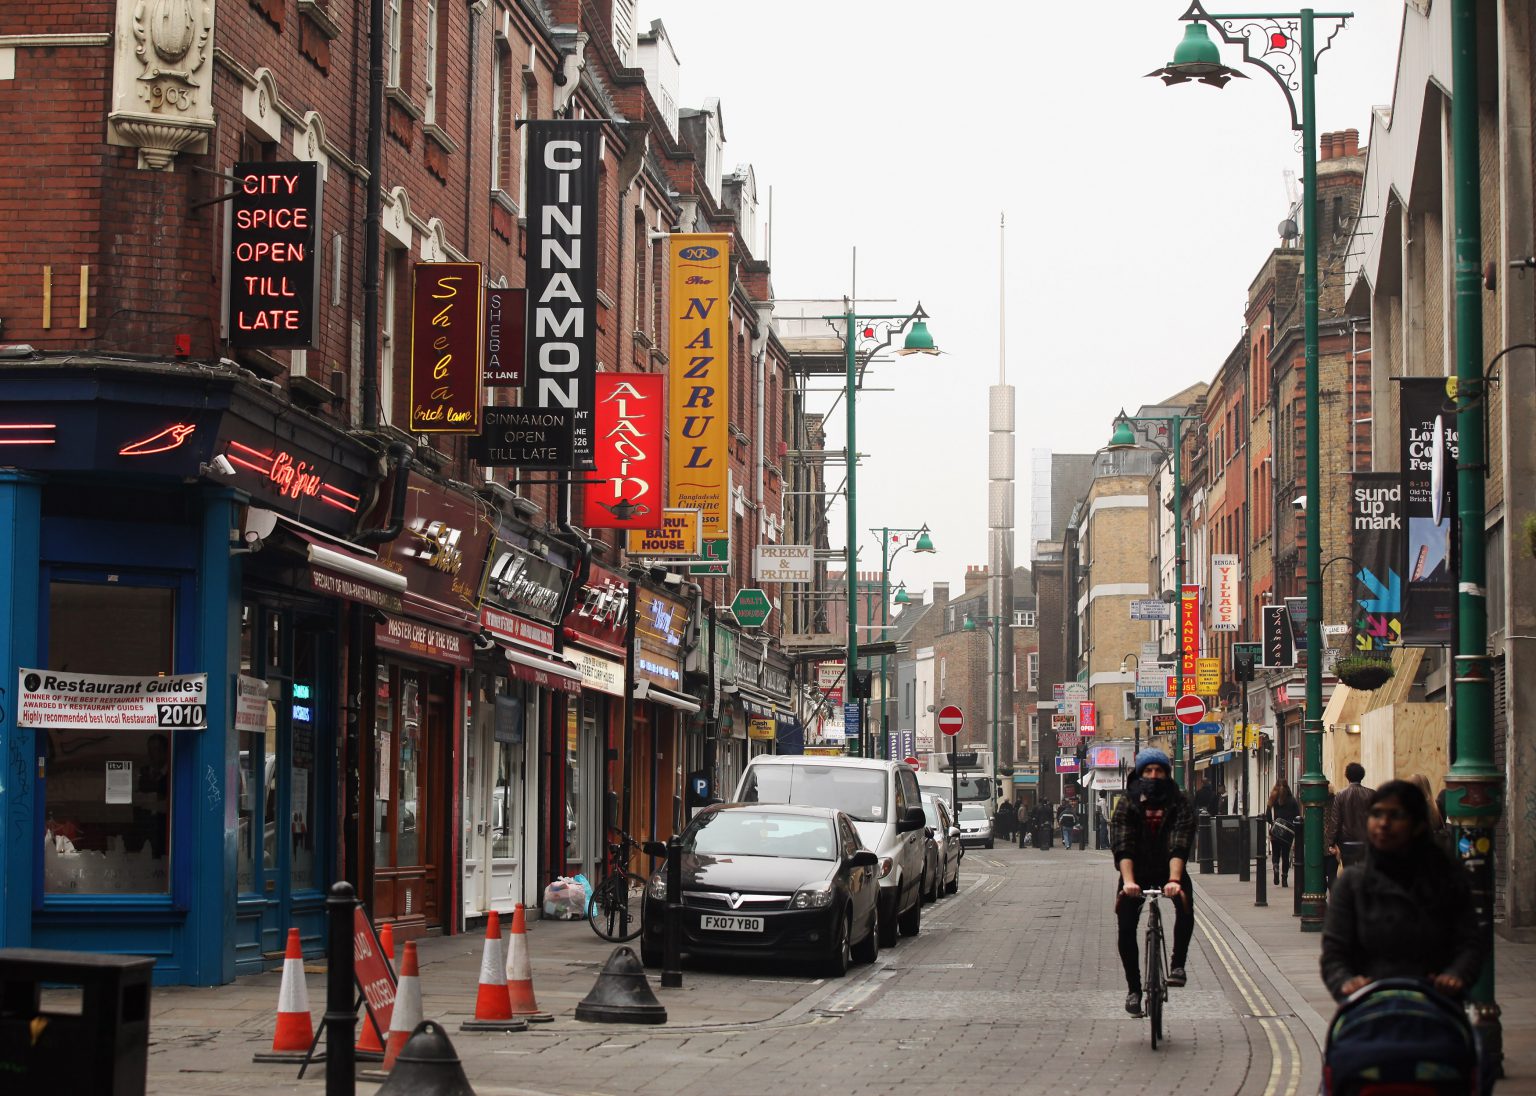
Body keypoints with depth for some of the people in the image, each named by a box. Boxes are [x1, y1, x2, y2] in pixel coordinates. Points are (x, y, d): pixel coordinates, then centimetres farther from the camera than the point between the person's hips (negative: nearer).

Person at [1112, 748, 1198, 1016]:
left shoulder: (1180, 803, -11)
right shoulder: (1128, 803, -10)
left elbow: (1179, 846, -24)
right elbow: (1122, 846, -21)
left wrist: (1174, 880, -40)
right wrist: (1128, 882, -37)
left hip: (1169, 871, -1)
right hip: (1137, 873, 1)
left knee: (1185, 905, -30)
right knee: (1126, 926, -12)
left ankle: (1177, 964, -15)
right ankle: (1133, 988, 2)